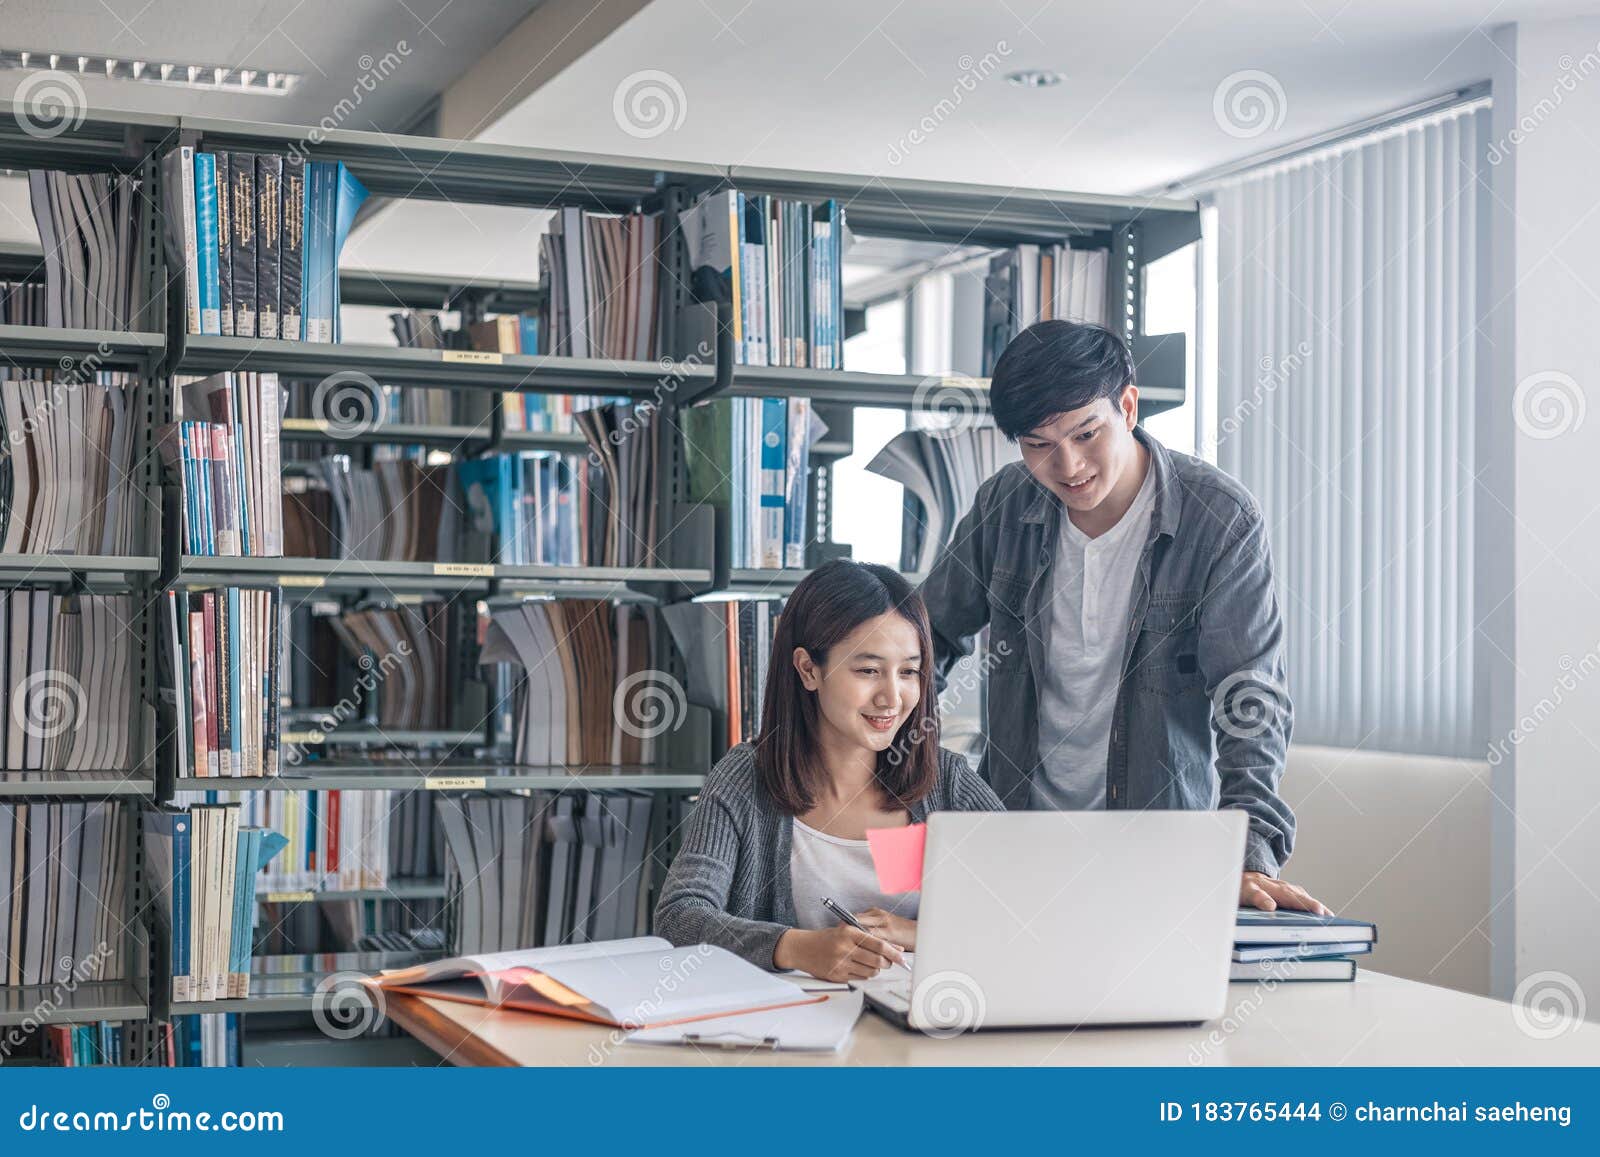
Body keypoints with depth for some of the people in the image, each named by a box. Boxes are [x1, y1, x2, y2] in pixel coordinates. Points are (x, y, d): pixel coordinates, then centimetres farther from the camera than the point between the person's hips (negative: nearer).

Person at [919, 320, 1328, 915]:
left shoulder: (1222, 520, -10)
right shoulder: (1005, 504, 1)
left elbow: (1251, 704, -12)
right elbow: (931, 638, 17)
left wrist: (1248, 856, -24)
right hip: (1015, 834, 3)